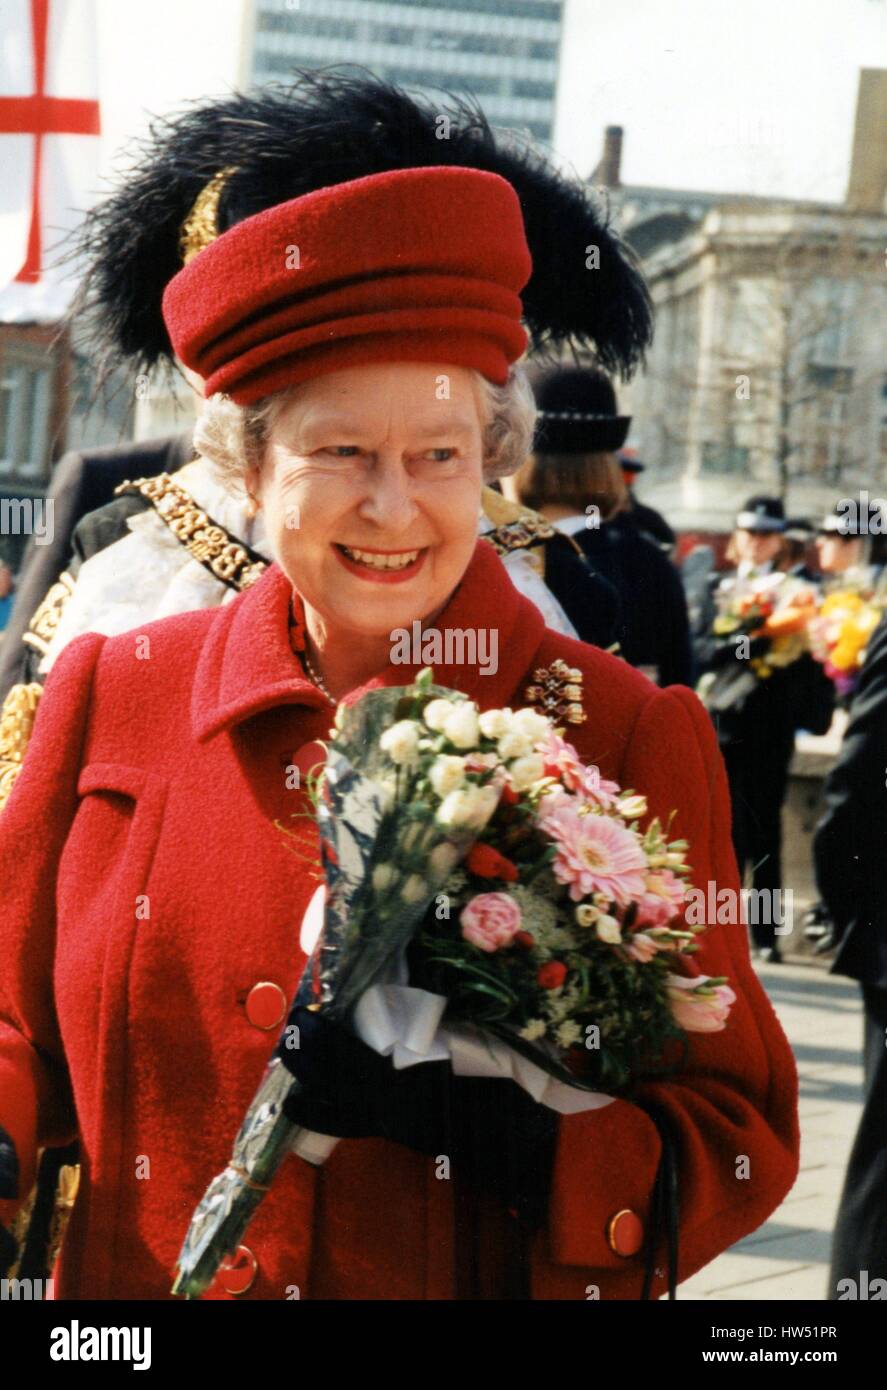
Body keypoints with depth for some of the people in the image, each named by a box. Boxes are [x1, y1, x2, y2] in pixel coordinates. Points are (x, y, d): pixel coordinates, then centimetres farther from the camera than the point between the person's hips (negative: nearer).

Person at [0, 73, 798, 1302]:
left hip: (495, 1278, -2)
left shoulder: (628, 740, -12)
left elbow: (741, 1131, -10)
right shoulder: (115, 695, -5)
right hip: (134, 1285, 2)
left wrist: (519, 1125, -28)